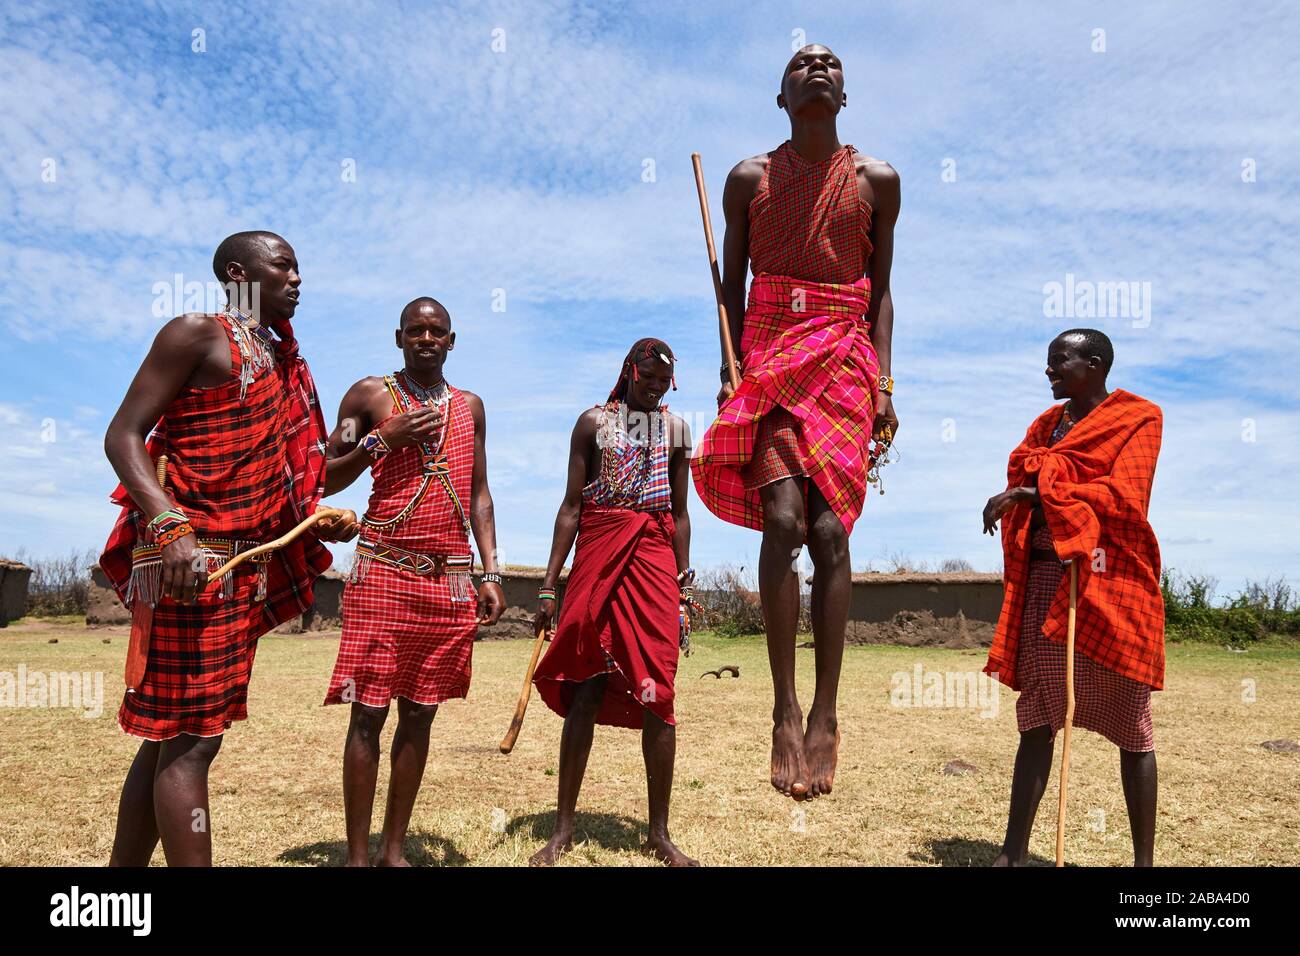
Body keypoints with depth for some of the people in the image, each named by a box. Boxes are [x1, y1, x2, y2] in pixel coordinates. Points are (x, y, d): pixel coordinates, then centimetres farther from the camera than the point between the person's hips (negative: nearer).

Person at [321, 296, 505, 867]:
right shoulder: (370, 395, 6)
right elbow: (325, 481, 4)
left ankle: (394, 851, 16)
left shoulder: (470, 406, 17)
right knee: (368, 712, -3)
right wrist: (384, 439, -10)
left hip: (450, 578, 4)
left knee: (420, 713, 7)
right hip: (383, 571, -3)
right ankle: (357, 855, 6)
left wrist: (491, 574, 8)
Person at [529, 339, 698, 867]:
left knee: (656, 692, -2)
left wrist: (684, 585, 8)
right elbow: (572, 505, 4)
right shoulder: (593, 422, 7)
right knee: (585, 691, -1)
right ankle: (563, 830, 10)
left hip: (655, 558, 2)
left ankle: (659, 834, 9)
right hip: (597, 554, -1)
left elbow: (679, 513, 14)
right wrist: (549, 584, -2)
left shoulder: (676, 427, 13)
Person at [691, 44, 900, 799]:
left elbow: (881, 289, 12)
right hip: (768, 352, 0)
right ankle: (786, 709, -9)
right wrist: (730, 370, -3)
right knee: (783, 519, -16)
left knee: (830, 528, -9)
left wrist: (884, 383, 1)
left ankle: (825, 713, -2)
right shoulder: (750, 177, 13)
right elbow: (731, 283, 10)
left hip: (844, 356, 1)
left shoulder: (877, 180, 14)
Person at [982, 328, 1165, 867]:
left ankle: (1144, 859, 10)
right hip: (1045, 579, 6)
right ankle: (1014, 853, 7)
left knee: (1129, 724, 1)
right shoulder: (1048, 424, 19)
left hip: (1109, 581, -5)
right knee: (1037, 718, 4)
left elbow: (1124, 494, -13)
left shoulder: (1139, 417, 1)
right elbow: (1021, 490, 18)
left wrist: (1039, 494, -15)